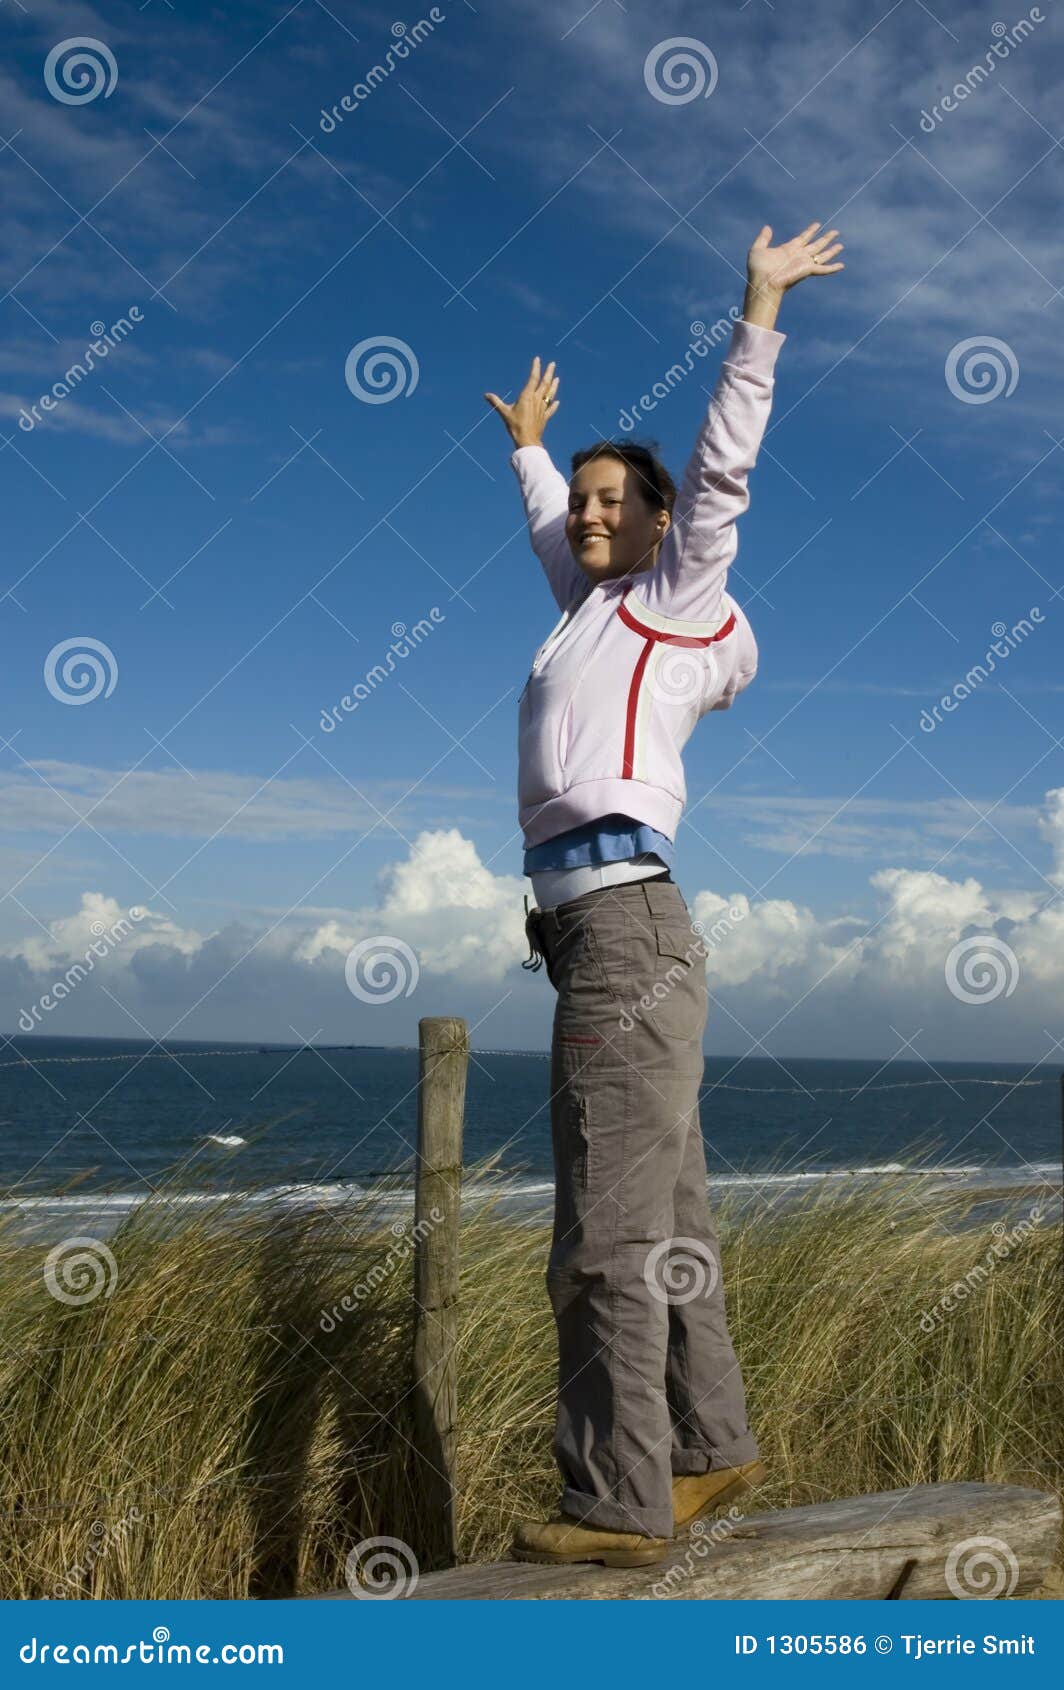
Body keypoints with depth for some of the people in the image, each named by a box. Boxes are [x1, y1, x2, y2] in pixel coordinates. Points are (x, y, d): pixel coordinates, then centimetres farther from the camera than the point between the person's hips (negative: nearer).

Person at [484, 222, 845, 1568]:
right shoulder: (596, 610, 26)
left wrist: (758, 310, 1)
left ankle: (618, 1504, -11)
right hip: (605, 936, 9)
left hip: (622, 917, -9)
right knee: (665, 1217, 13)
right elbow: (554, 529, 45)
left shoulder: (676, 597, 7)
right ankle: (710, 1447, 22)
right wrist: (529, 445, 59)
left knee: (613, 1230, -12)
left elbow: (722, 464, -1)